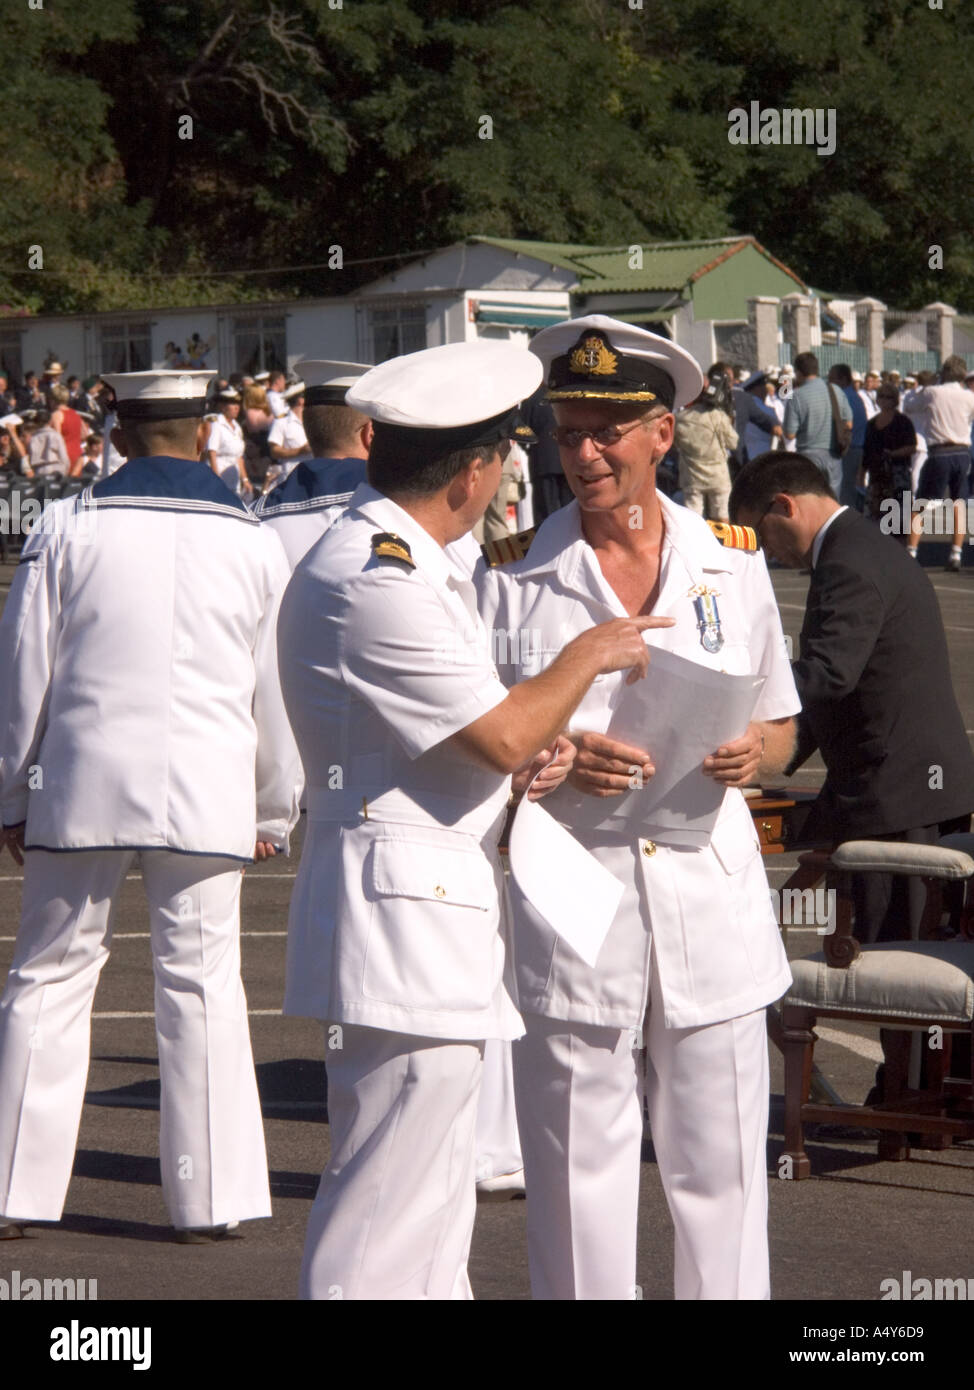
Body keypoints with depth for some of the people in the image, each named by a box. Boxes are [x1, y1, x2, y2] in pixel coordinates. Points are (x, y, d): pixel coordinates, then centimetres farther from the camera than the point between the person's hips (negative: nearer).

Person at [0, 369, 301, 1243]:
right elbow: (276, 692, 11)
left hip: (86, 786, -1)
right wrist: (275, 813, 22)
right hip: (206, 795, 1)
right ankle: (211, 1198, 6)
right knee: (202, 983, 5)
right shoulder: (252, 543, 5)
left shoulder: (70, 527, 0)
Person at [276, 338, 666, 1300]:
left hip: (439, 914, 11)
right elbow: (505, 736, -19)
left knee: (432, 1212, 17)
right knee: (385, 1219, -10)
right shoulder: (373, 584, -19)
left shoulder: (397, 564, 16)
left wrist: (538, 750, 2)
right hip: (404, 918, -11)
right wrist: (588, 656, -3)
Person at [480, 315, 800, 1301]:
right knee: (577, 1179, 3)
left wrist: (751, 754, -6)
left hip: (711, 901, 2)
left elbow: (780, 728, 17)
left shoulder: (734, 566, 8)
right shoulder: (515, 576, 2)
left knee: (722, 1172, 5)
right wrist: (554, 759, -14)